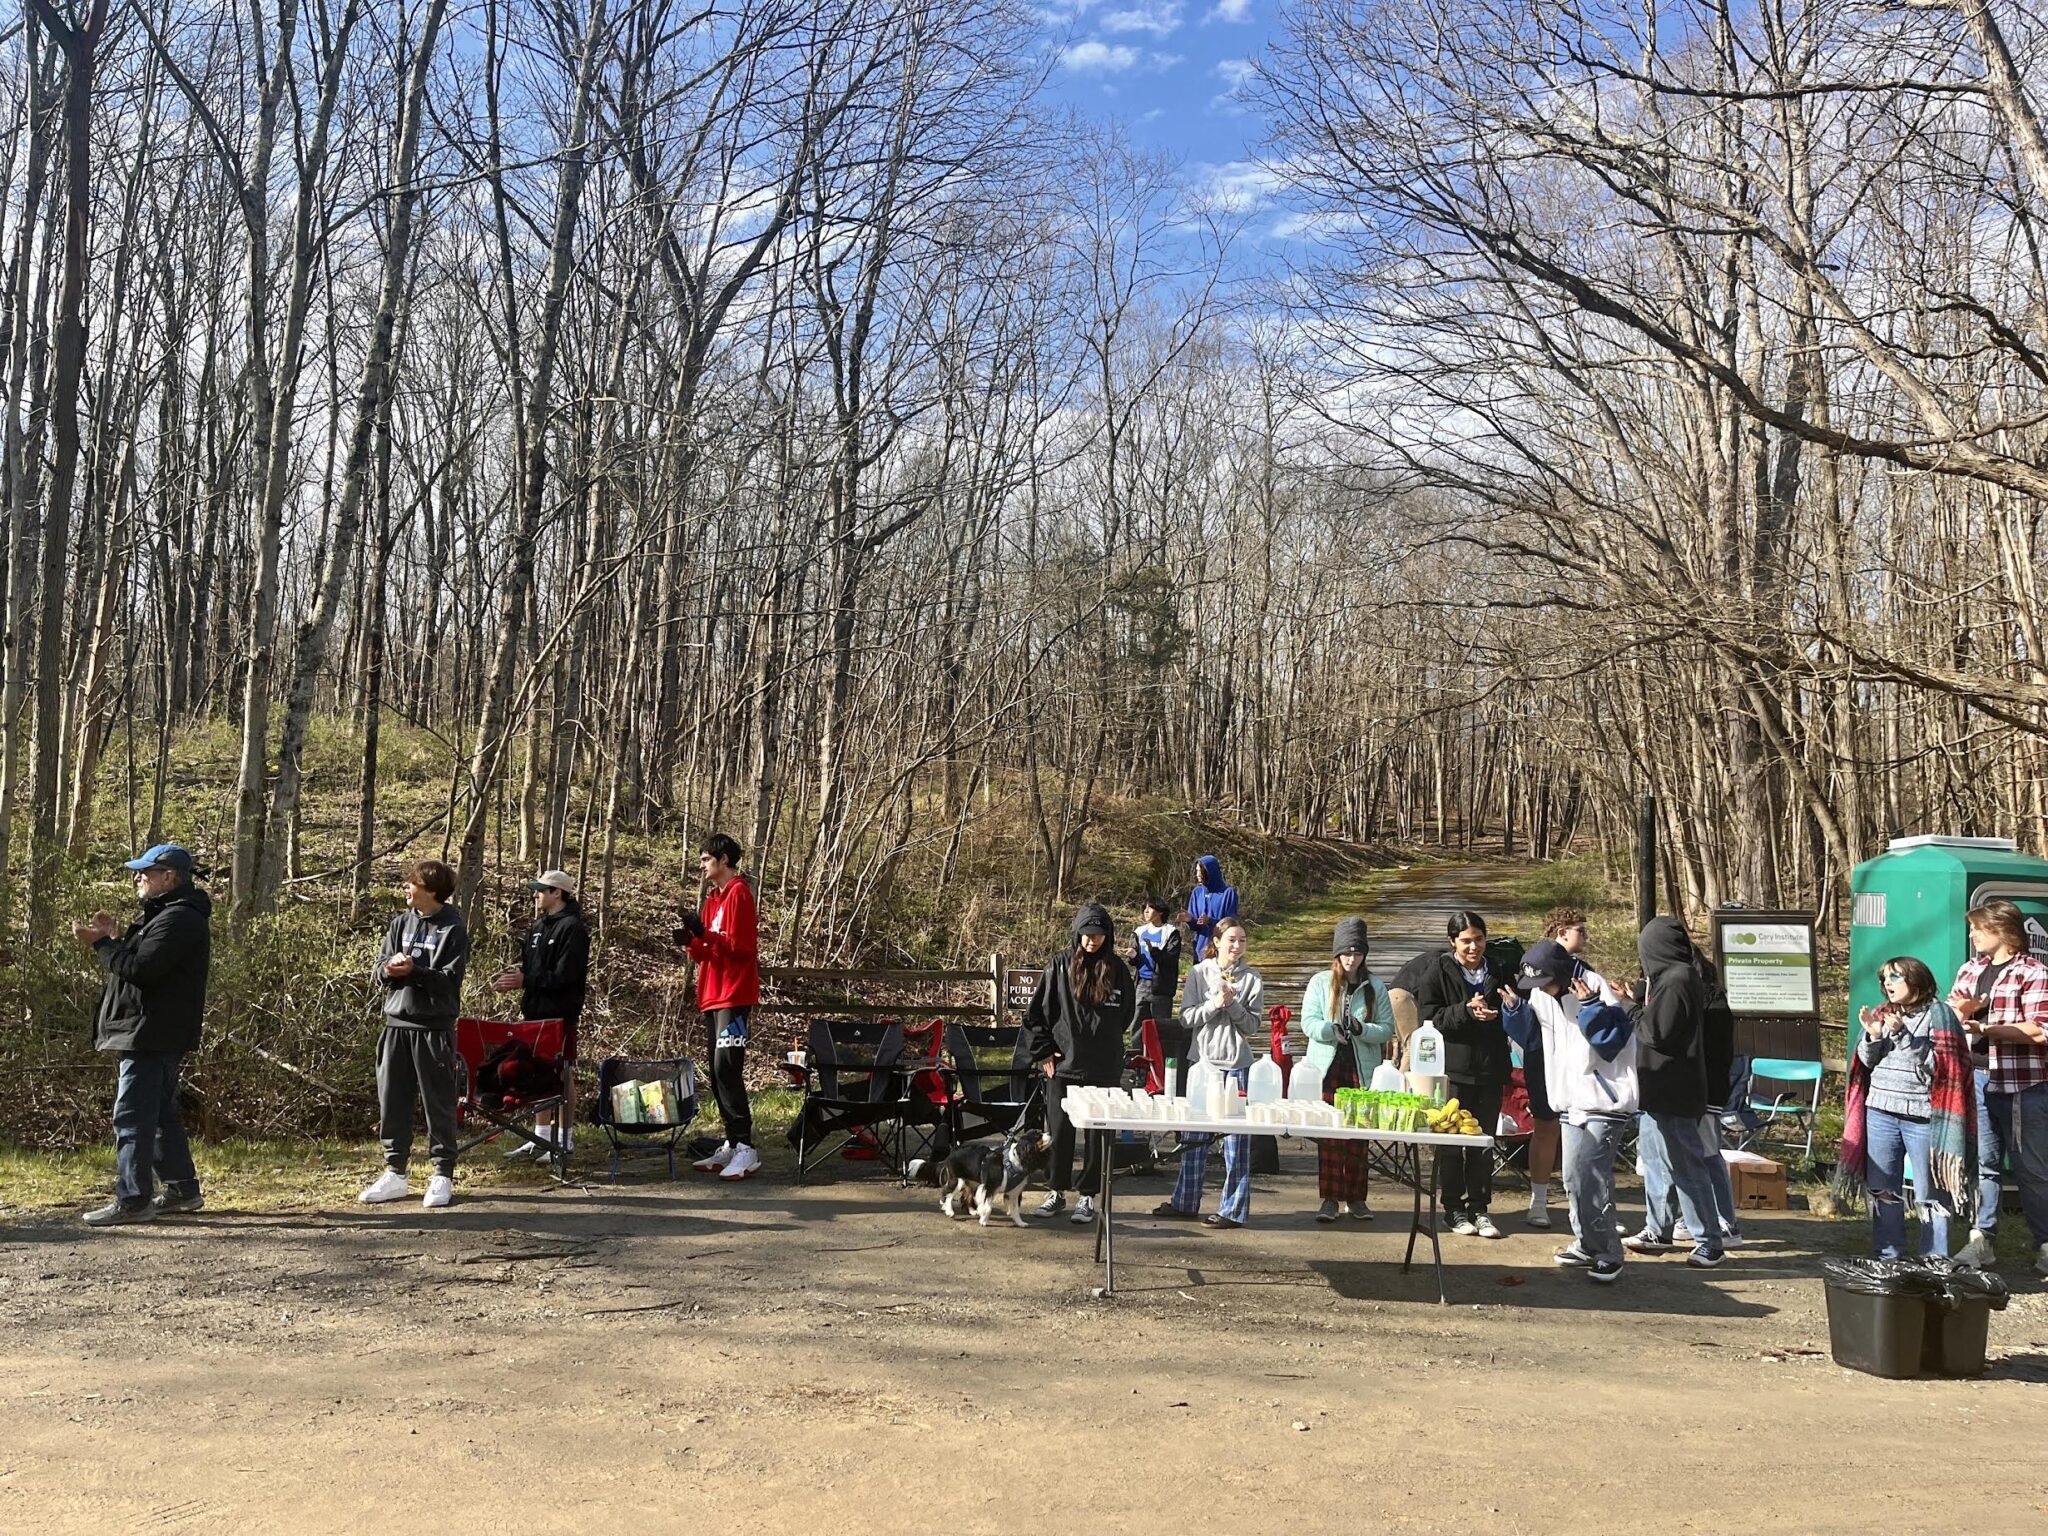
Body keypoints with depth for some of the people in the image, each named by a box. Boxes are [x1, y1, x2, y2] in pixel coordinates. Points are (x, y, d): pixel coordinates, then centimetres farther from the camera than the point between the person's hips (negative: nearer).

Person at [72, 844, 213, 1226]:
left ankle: (132, 1201, -6)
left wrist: (100, 943, -13)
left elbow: (141, 969, -23)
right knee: (161, 1115, 16)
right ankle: (183, 1191, 22)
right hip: (153, 1035, 11)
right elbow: (139, 962, 20)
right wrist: (114, 938, 6)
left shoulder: (179, 919, -16)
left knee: (132, 1118, -9)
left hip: (151, 1036, -11)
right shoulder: (166, 914, 20)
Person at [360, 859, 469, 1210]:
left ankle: (443, 1175, 9)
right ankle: (395, 1173, 19)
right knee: (391, 1101, 9)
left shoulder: (453, 928, -5)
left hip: (434, 1027, -5)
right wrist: (389, 968, -12)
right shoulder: (400, 923, 11)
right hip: (396, 1023, 6)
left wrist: (414, 971, -23)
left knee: (438, 1103, 1)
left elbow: (450, 979, -11)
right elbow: (380, 970, 9)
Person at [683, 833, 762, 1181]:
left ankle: (746, 1149, -14)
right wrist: (694, 939, -1)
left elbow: (742, 946, -16)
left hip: (734, 996, -10)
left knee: (726, 1069, -14)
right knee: (719, 1073, 9)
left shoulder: (738, 894, -8)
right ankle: (732, 1145, 13)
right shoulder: (714, 897, 19)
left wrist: (704, 933, -21)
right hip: (715, 996, 10)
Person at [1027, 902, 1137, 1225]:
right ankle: (1057, 1191, 22)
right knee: (1059, 1131, 6)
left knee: (1099, 1134, 4)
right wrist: (1044, 1051, -1)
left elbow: (1126, 1014, 14)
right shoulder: (1060, 965, -1)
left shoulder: (1117, 969, 2)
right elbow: (1036, 1013, 3)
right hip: (1063, 1064, 0)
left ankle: (1088, 1196, 16)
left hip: (1104, 1068, 0)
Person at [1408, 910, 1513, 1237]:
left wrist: (1498, 1013, -2)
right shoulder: (1437, 971, -2)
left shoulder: (1498, 972, 10)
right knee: (1452, 1143, 3)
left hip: (1489, 1070, 3)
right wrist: (1465, 1011, -20)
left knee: (1484, 1143, 7)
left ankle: (1480, 1207, 16)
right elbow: (1428, 1017, -9)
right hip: (1452, 1069, -3)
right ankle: (1454, 1209, 14)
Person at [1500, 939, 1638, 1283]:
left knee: (1587, 1178, -12)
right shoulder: (1543, 998, 6)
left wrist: (1591, 1008, -31)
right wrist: (1515, 1009, 1)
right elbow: (1529, 1037, 17)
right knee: (1576, 1178, 15)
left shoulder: (1597, 990, -16)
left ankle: (1607, 1255, -1)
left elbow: (1612, 1042, -19)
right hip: (1571, 1102, 8)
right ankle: (1587, 1245, 29)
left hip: (1603, 1103, -8)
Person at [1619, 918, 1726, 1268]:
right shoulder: (1684, 977, 10)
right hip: (1663, 1090, 11)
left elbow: (1655, 1031, -21)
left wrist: (1632, 1006, -7)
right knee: (1655, 1158, 19)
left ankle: (1710, 1243, 3)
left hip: (1669, 1092, -11)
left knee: (1685, 1166, -4)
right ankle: (1657, 1231, 30)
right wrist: (1639, 1001, 7)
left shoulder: (1674, 981, -21)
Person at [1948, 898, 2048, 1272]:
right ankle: (1980, 1240, 16)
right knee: (1980, 1162, 10)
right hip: (1976, 1078, 6)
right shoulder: (1970, 970, 13)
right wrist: (1959, 1009, -6)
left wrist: (1985, 1027, -15)